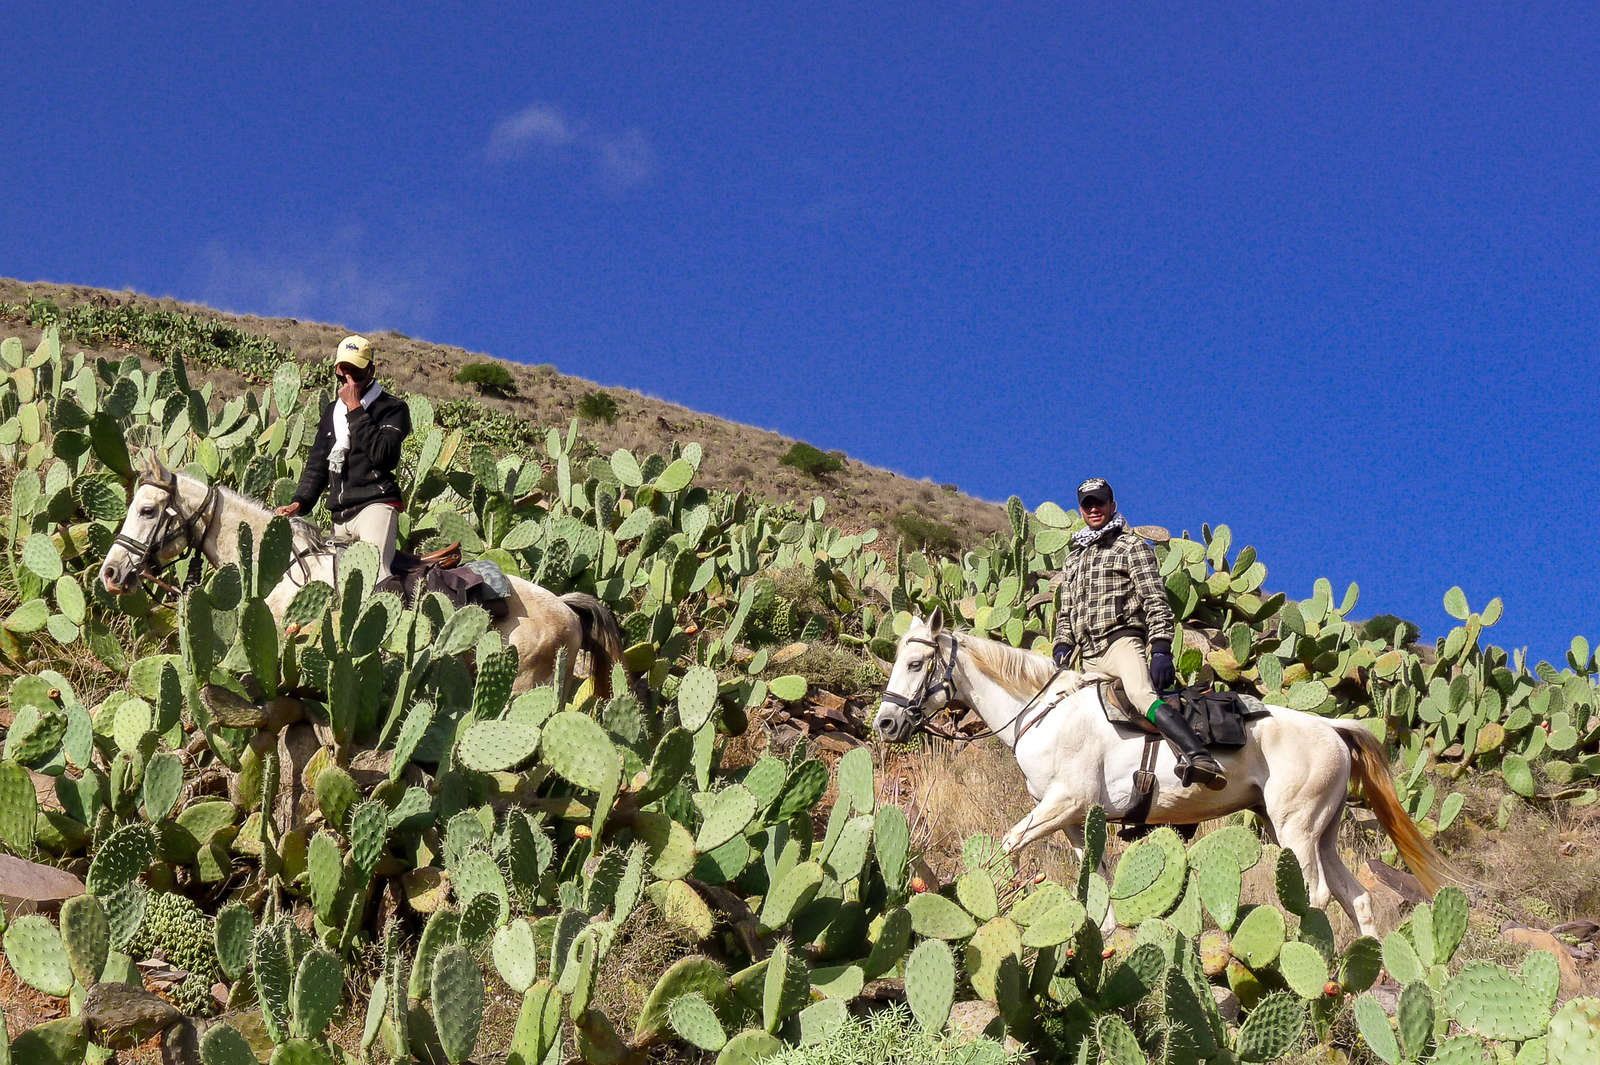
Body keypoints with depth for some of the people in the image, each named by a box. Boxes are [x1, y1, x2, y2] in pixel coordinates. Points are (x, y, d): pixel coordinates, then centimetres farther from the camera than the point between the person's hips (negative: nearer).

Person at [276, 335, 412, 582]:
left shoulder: (393, 409, 3)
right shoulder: (333, 411, 23)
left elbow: (382, 455, -14)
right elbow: (317, 462, 23)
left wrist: (356, 410, -10)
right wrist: (300, 502, 7)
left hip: (375, 505, -7)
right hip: (340, 514, 7)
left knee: (374, 574, -29)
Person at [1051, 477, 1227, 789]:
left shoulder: (1131, 546, 7)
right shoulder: (1074, 558, 26)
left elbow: (1155, 602, -2)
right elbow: (1066, 613, 28)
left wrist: (1161, 650, -15)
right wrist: (1062, 648, 8)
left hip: (1121, 642, -8)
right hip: (1087, 655, 8)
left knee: (1142, 694, -33)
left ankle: (1198, 756, -52)